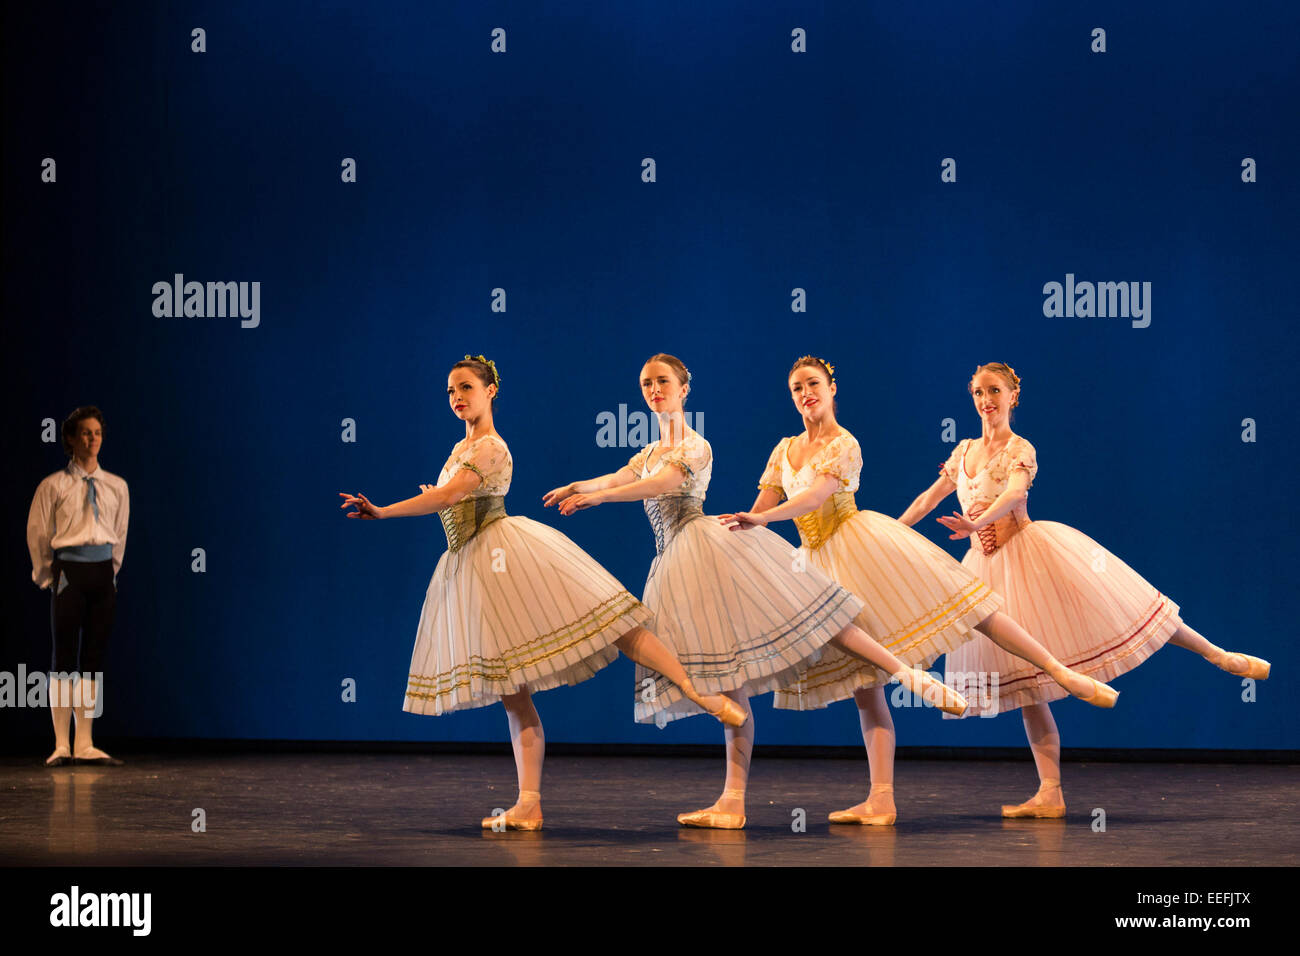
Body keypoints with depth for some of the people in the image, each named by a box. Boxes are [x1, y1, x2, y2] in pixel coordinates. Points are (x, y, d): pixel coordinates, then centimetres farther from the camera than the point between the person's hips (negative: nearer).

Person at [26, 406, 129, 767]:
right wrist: (47, 575, 6)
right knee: (64, 656, -4)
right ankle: (62, 745, -1)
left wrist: (111, 570, 11)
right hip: (68, 570, -4)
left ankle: (86, 744, 8)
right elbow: (37, 533, 3)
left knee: (95, 657, 4)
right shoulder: (54, 486, -2)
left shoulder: (116, 487, 9)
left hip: (103, 572, 4)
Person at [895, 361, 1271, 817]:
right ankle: (1050, 794, 2)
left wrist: (977, 522, -43)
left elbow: (1015, 492, -26)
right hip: (990, 567, 5)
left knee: (1115, 610, -10)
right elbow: (928, 499, 23)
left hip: (1030, 552, -5)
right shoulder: (964, 451, 13)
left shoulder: (1020, 449, -6)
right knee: (1026, 685, 3)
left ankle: (1221, 657, 9)